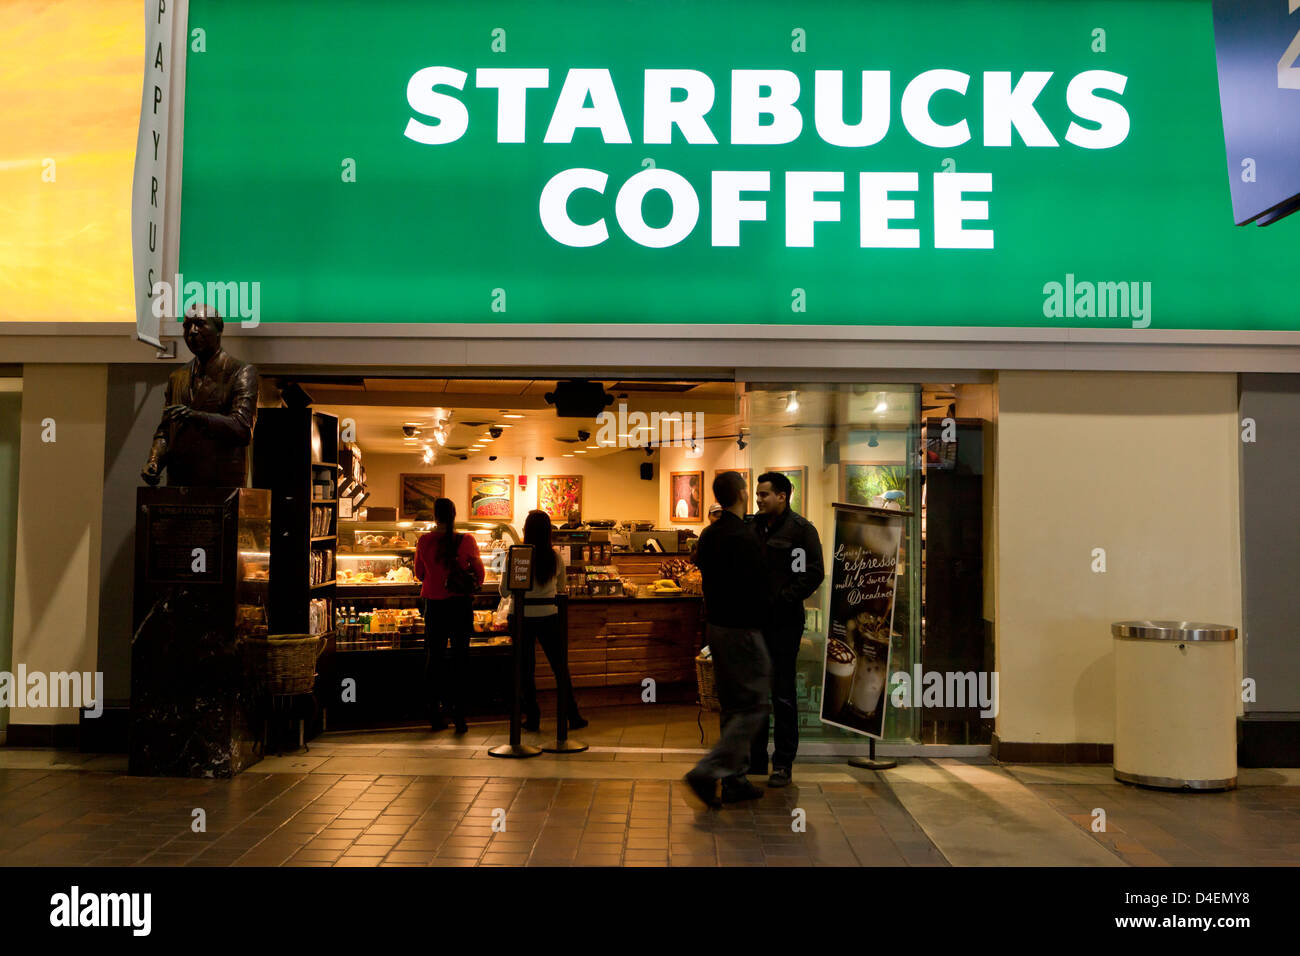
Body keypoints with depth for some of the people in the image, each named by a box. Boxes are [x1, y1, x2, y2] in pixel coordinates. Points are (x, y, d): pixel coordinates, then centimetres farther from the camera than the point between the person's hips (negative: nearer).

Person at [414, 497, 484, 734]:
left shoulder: (424, 542, -6)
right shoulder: (466, 541, -9)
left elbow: (419, 573, 8)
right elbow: (479, 571, 3)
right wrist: (475, 586, 23)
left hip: (434, 604, 1)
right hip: (461, 604, -1)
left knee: (434, 657, 11)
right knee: (460, 658, 7)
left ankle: (435, 713, 14)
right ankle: (459, 714, 4)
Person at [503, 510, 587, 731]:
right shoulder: (555, 556, -6)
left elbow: (505, 591, -5)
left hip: (522, 617, -1)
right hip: (549, 617, 1)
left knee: (526, 670, 10)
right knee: (560, 668, 12)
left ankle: (532, 718, 13)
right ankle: (572, 717, 16)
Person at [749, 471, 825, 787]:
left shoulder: (801, 529, -6)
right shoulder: (753, 526, 11)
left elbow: (814, 573, -11)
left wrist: (782, 600, -16)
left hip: (784, 621, -6)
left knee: (783, 694, -1)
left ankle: (783, 764, 9)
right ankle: (755, 759, 23)